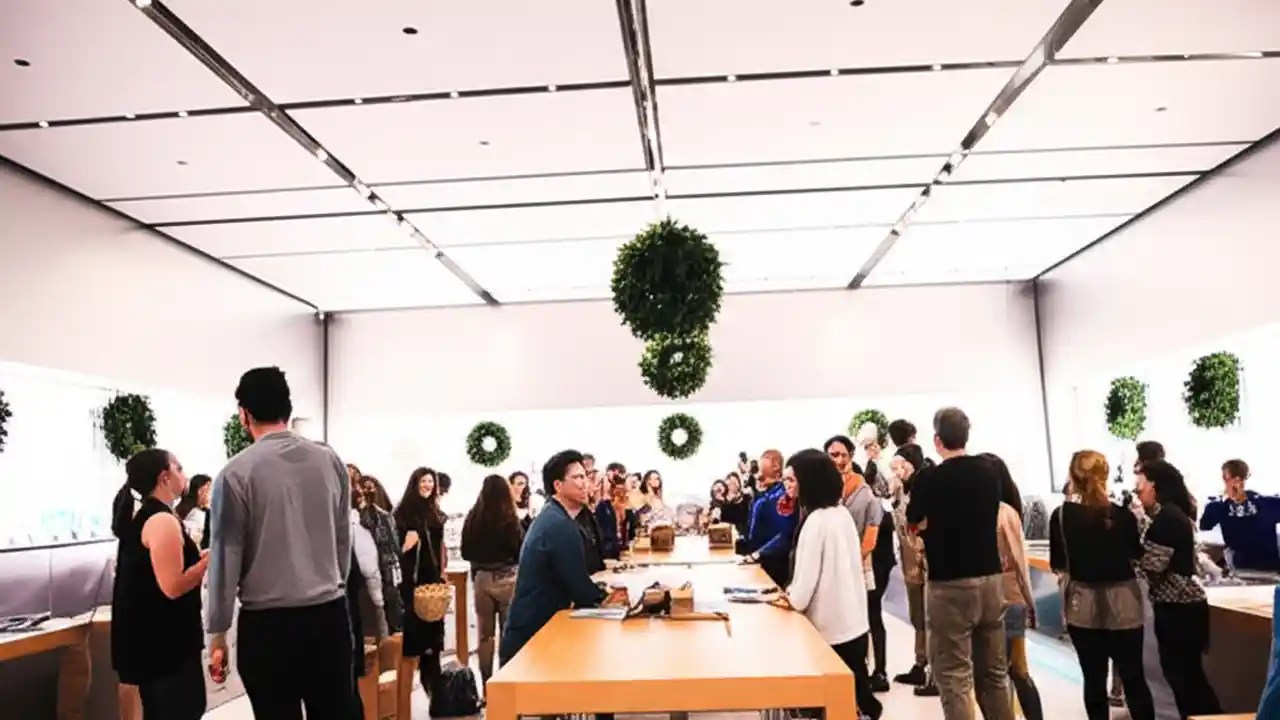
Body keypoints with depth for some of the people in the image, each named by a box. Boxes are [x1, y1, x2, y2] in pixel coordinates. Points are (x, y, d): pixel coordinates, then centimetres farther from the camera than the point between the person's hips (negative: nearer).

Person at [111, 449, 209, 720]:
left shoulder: (140, 517, 12)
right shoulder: (163, 520, -18)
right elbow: (173, 587, -23)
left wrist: (200, 558, 15)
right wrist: (210, 559, -14)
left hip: (150, 636, 10)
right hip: (166, 638, -10)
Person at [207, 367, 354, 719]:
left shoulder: (237, 473, -7)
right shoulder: (331, 461, 2)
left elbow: (225, 557, -4)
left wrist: (217, 632, 4)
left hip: (267, 623, -3)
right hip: (330, 615, 3)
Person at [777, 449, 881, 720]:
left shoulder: (815, 521, -20)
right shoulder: (842, 513, 5)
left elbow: (804, 589, -19)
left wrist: (792, 598, 1)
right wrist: (796, 592, 15)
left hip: (831, 629, -8)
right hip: (854, 623, 8)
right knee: (854, 693, 17)